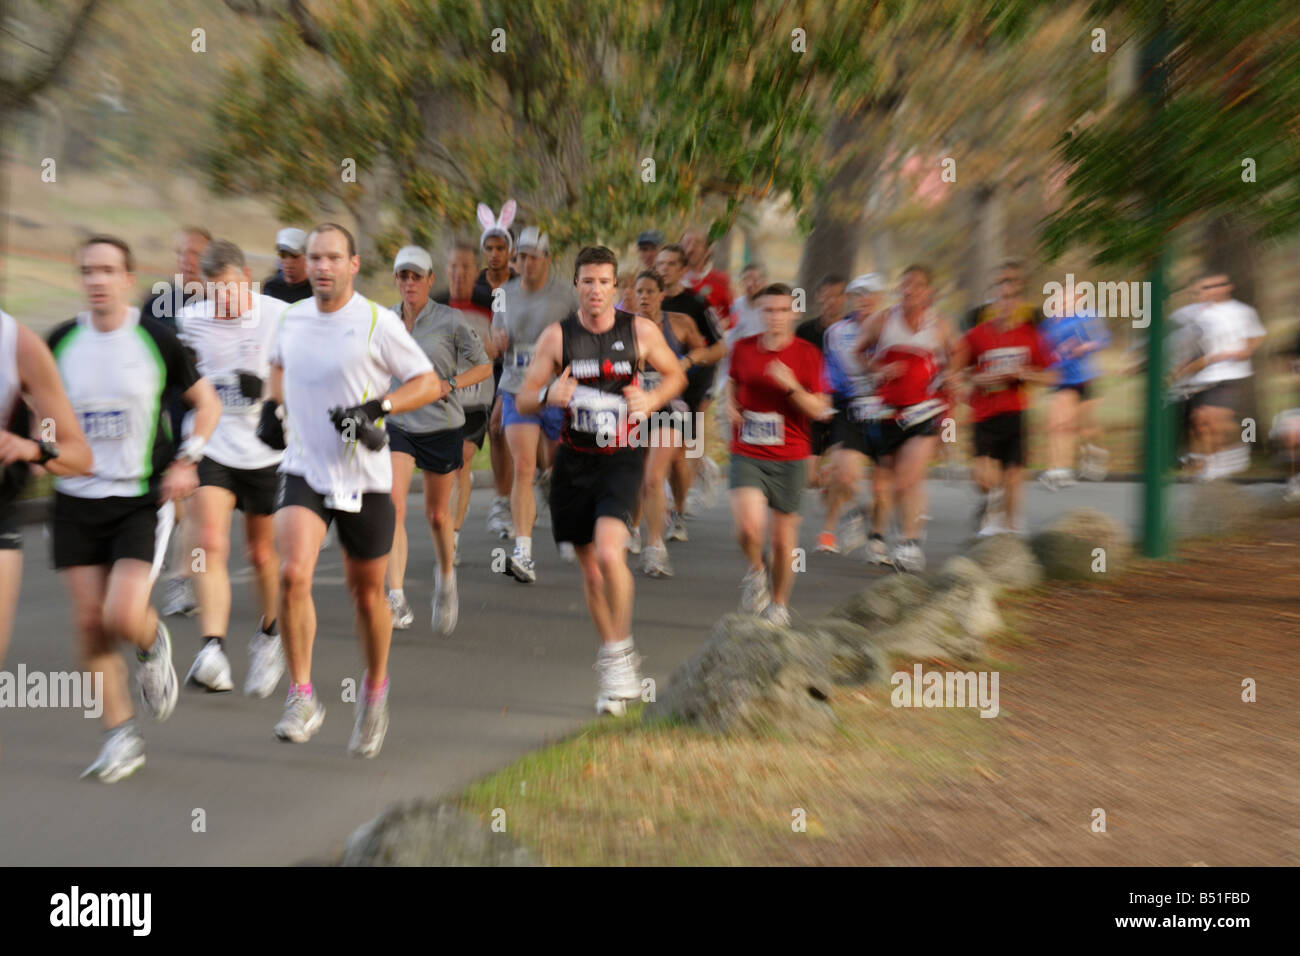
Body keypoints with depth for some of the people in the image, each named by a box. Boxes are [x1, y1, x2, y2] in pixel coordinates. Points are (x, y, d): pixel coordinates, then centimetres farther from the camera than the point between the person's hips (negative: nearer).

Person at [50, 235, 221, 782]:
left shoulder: (156, 338, -4)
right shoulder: (61, 342, 3)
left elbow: (207, 402, 4)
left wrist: (187, 460, -7)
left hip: (142, 500, -3)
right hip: (75, 501, 3)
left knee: (123, 617, -16)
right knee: (89, 623, 3)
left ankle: (153, 644, 22)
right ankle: (120, 736, 18)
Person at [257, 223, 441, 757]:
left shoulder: (378, 322, -8)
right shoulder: (292, 318, 7)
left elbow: (429, 383, -5)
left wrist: (375, 408, -19)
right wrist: (272, 407, 10)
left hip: (363, 478, -2)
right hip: (303, 471, 3)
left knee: (367, 593, 9)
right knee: (292, 574, -19)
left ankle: (375, 691, 34)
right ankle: (302, 697, -3)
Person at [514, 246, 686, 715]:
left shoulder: (641, 331, -2)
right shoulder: (556, 335, -1)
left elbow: (675, 374, 13)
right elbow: (523, 399, 1)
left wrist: (652, 399, -8)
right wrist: (548, 394, -22)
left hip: (621, 459, -2)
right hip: (574, 460, 2)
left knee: (609, 553, -23)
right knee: (590, 570, 10)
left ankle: (619, 651, -1)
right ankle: (610, 653, 31)